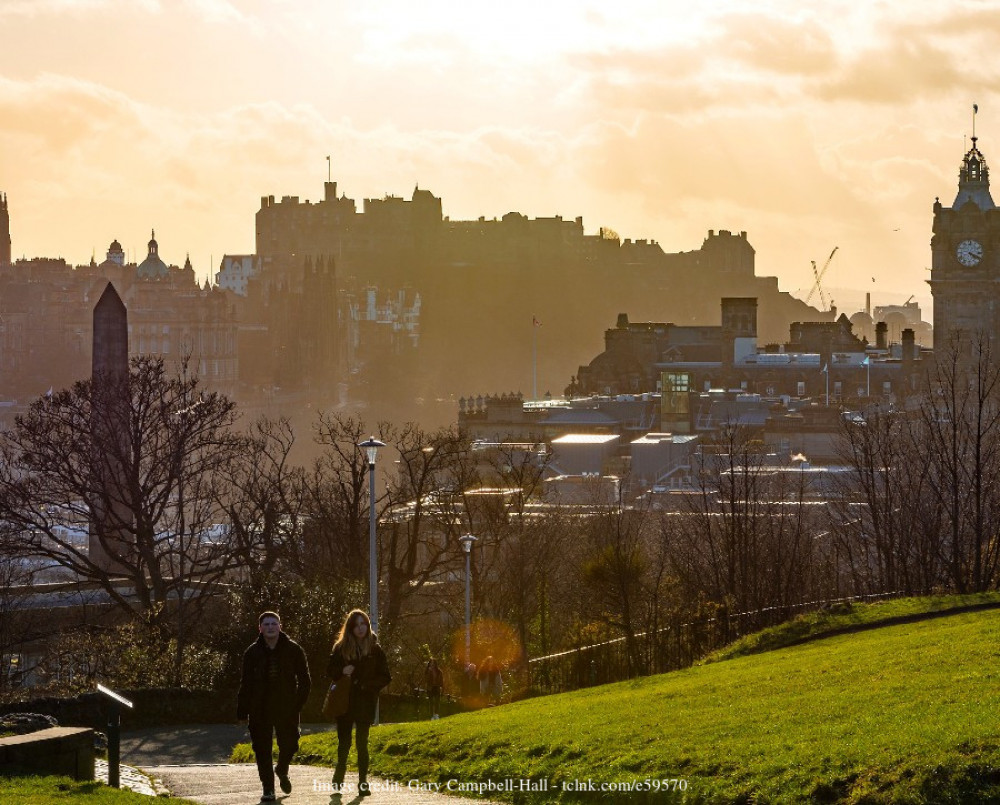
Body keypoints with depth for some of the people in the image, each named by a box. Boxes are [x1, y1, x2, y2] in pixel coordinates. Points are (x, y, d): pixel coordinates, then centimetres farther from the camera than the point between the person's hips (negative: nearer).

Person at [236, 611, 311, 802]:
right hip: (260, 710, 0)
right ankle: (268, 788, 10)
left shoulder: (293, 650, 1)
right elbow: (246, 683, 4)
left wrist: (299, 703, -5)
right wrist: (242, 710, -3)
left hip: (286, 708, 0)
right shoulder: (252, 653, 2)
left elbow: (304, 679, 6)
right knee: (262, 749, 0)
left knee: (289, 744, 2)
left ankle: (282, 771, 35)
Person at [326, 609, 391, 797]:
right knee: (344, 741, 3)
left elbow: (385, 677, 2)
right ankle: (339, 776, 24)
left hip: (365, 702, -1)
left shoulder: (375, 649, 2)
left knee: (362, 742, -3)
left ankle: (363, 782, 0)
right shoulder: (341, 648, 4)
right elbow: (330, 671, 9)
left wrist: (367, 685, -14)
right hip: (344, 702, 1)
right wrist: (342, 672, -13)